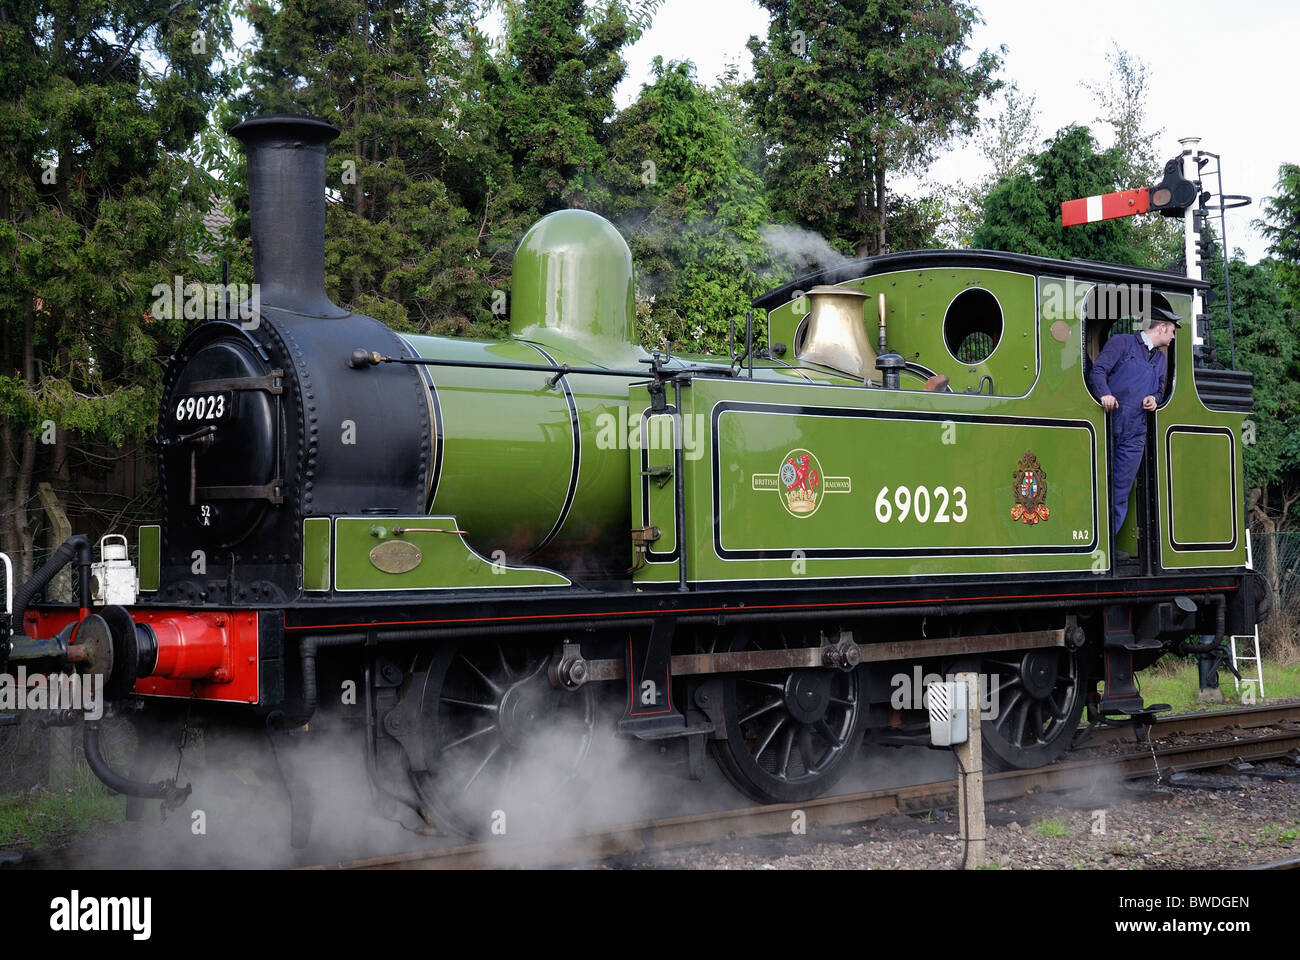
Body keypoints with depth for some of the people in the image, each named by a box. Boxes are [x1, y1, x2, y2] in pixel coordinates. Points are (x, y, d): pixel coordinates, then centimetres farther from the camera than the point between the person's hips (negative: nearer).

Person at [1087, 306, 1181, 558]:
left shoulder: (1160, 359, 23)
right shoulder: (1122, 342, 2)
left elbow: (1160, 389, 27)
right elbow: (1098, 370, -8)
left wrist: (1154, 398, 2)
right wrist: (1105, 393, -27)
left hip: (1134, 433, 6)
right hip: (1108, 425, -6)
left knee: (1121, 489, 3)